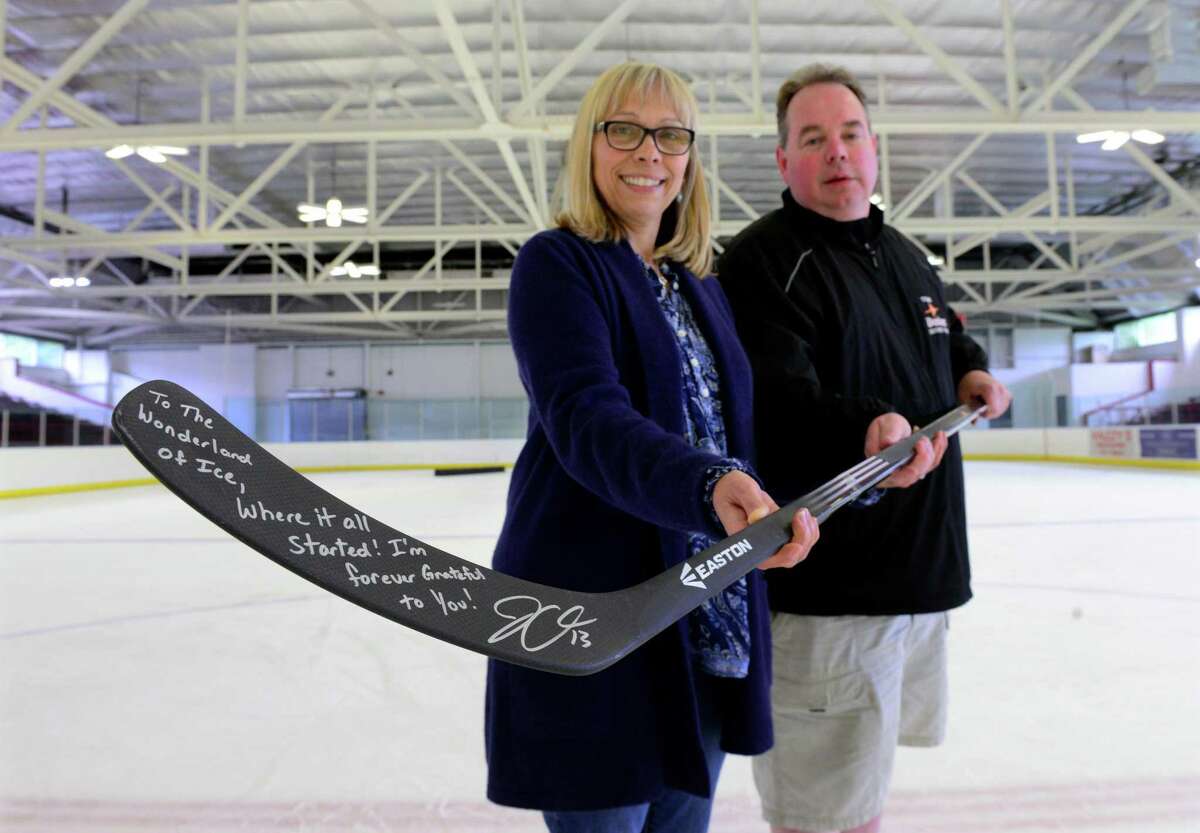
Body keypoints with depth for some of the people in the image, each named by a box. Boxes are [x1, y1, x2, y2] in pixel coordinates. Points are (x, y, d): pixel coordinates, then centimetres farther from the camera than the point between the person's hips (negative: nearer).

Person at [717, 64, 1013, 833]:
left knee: (864, 770, 26)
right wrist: (865, 425, -42)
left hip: (924, 568, 9)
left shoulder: (905, 256, 15)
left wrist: (973, 371, 13)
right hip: (830, 588, -8)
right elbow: (775, 396, -26)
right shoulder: (763, 260, -13)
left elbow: (952, 339, 33)